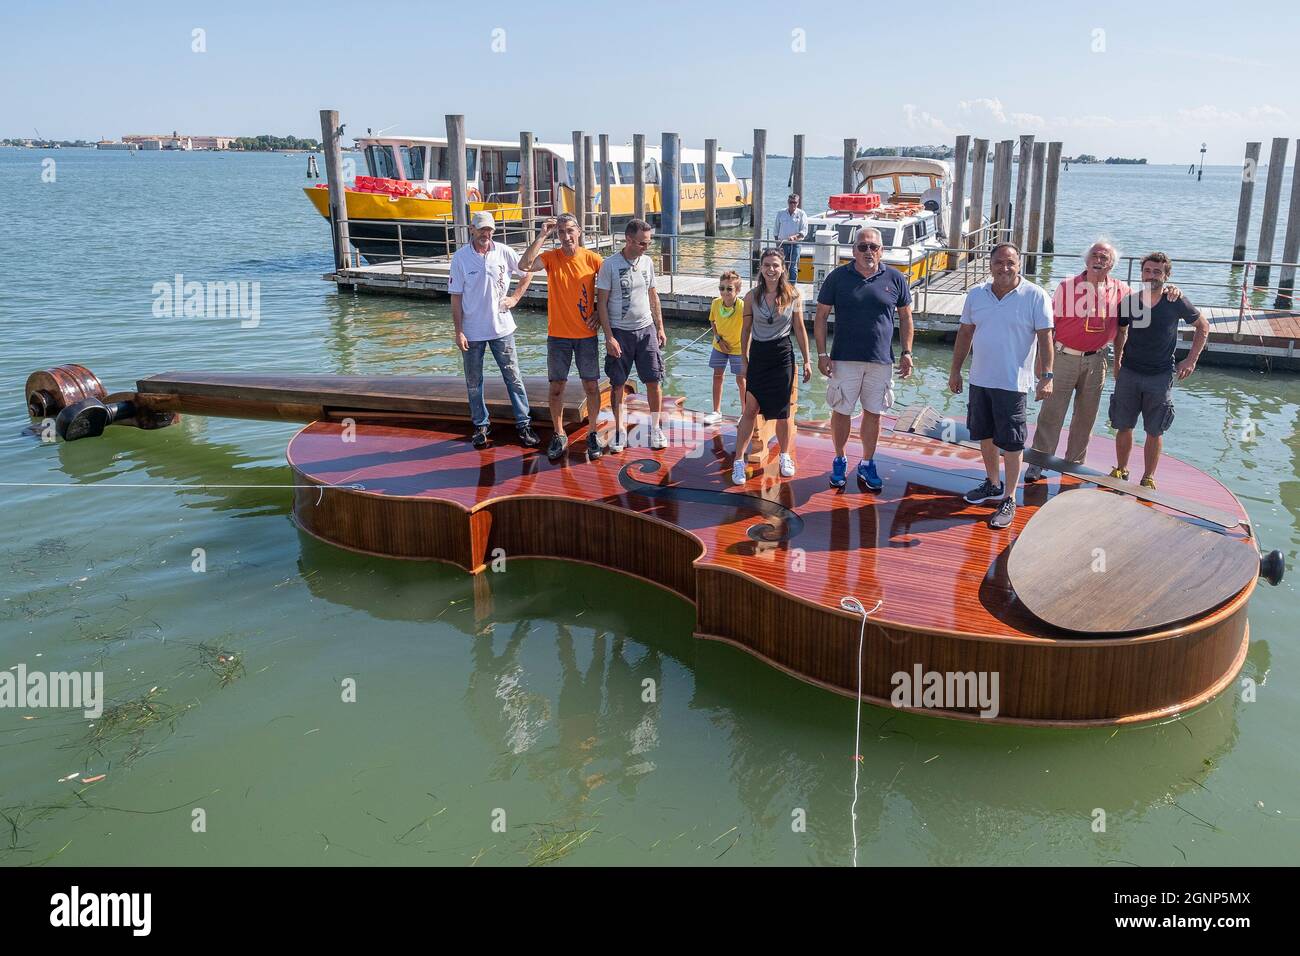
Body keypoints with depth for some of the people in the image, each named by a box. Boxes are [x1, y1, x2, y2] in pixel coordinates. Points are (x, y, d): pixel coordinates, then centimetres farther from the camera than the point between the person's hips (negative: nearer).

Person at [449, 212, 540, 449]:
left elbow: (527, 272, 12)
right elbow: (456, 297, -4)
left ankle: (524, 424, 11)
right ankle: (480, 426, 23)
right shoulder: (460, 257, -6)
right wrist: (458, 332, -7)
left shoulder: (504, 252, -3)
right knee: (474, 382, 9)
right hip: (472, 331, 0)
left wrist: (515, 298, 1)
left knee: (513, 377, 3)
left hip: (501, 328, 0)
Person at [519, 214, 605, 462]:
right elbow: (524, 265, -22)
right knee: (556, 386, 5)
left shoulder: (593, 259, -4)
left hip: (587, 335, 0)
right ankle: (559, 436, 20)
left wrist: (600, 313, -2)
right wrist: (542, 236, -22)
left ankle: (592, 435, 20)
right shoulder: (550, 257, -4)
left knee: (591, 385, 5)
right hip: (558, 336, 0)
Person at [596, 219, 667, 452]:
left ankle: (655, 428, 16)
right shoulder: (610, 264, -10)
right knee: (617, 384, 3)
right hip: (620, 332, -3)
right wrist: (609, 337, -13)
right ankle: (619, 431, 17)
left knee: (653, 380, 2)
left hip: (646, 329, 3)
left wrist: (660, 327, 10)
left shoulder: (647, 262, 5)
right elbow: (601, 303, -9)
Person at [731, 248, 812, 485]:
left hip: (783, 355, 0)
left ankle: (784, 456, 28)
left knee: (782, 411, 8)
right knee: (750, 410, 0)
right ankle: (739, 461, 5)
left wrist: (806, 361, 3)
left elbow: (800, 329, 2)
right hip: (758, 355, 1)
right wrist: (745, 361, 7)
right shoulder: (752, 296, -2)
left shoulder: (793, 295, -4)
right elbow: (746, 331, 6)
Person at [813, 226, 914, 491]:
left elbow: (905, 317, 10)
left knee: (873, 414, 9)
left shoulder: (895, 278, 2)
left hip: (881, 361, 1)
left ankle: (867, 464, 24)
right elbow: (820, 316, 1)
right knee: (841, 412, 5)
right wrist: (822, 354, -6)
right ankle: (839, 461, 25)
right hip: (845, 360, -1)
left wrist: (906, 352, 3)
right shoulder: (838, 277, -2)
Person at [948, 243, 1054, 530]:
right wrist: (955, 370, 11)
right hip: (979, 378, 5)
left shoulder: (1035, 296, -8)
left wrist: (1046, 376, -15)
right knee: (985, 435, 17)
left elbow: (1045, 338, -8)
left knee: (1010, 442, -1)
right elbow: (965, 333, 12)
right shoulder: (976, 294, 5)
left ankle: (1009, 500, 8)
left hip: (1012, 382, -5)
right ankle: (993, 484, 36)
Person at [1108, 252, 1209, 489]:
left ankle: (1148, 477, 17)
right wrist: (1117, 362, 9)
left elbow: (1203, 326, 7)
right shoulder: (1129, 302, -4)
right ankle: (1121, 470, 26)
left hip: (1160, 377, -2)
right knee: (1123, 426, 8)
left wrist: (1191, 360, 2)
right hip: (1129, 373, 2)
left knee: (1155, 432, 5)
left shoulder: (1176, 303, -9)